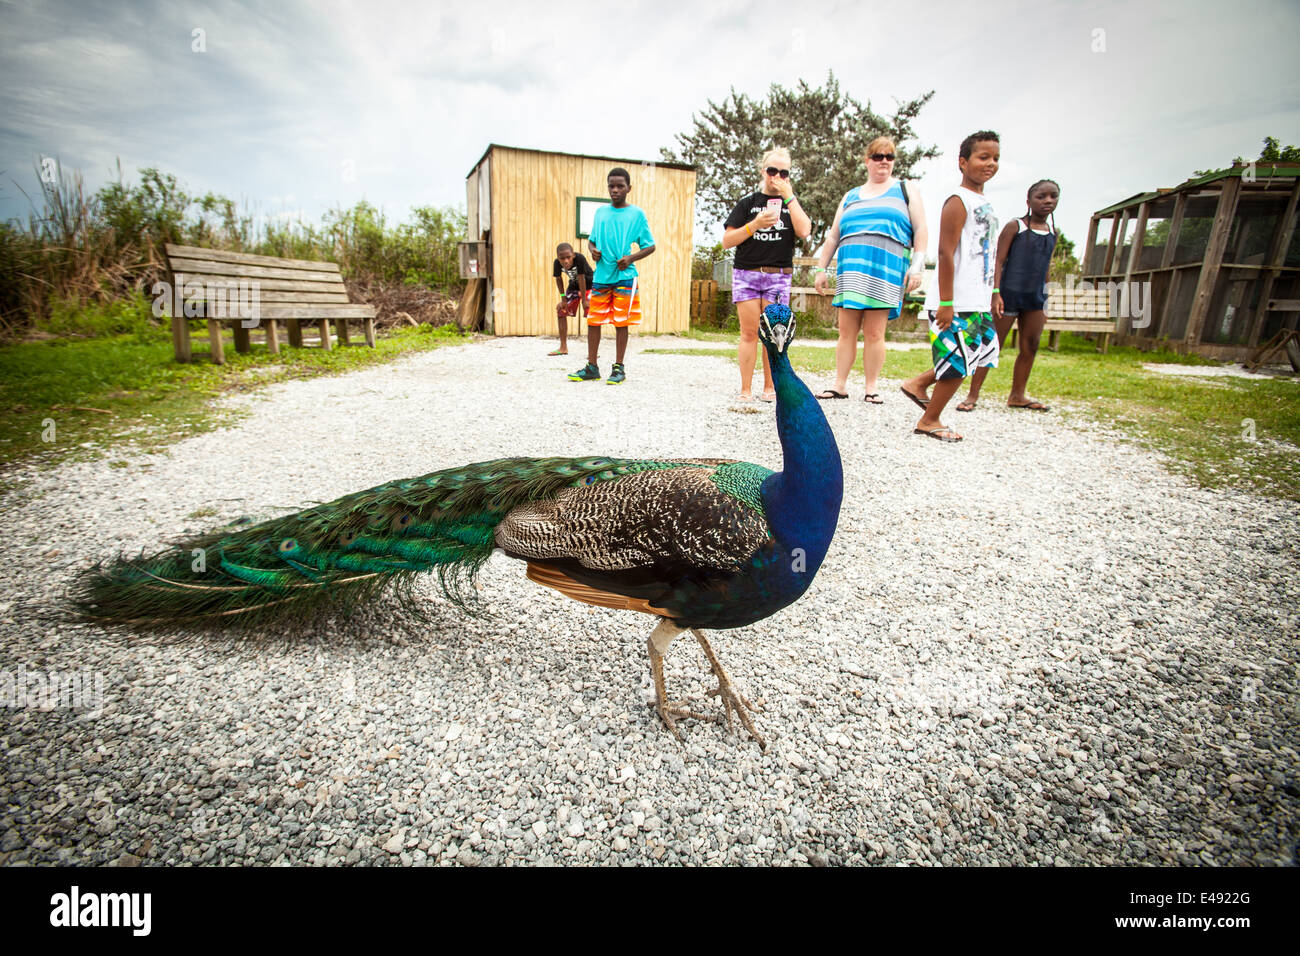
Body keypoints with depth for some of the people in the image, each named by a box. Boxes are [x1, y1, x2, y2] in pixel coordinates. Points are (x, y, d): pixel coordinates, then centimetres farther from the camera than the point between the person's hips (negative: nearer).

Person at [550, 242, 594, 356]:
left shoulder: (579, 258, -36)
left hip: (588, 285, -5)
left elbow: (581, 279, -31)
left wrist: (584, 300, -25)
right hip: (574, 285, 5)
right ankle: (563, 348, 15)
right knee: (561, 310, 4)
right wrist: (563, 298, -7)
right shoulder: (557, 263, -23)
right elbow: (558, 279, -7)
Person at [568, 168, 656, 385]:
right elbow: (591, 239, 24)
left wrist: (631, 258, -12)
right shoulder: (600, 212, 14)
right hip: (600, 276, 4)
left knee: (621, 322, 0)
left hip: (624, 277, -4)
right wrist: (592, 250, 1)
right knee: (593, 320, 3)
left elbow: (650, 246, 4)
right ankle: (592, 367, 11)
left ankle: (618, 368, 8)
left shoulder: (636, 214, 3)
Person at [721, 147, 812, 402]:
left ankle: (770, 388, 9)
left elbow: (804, 231, -7)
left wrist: (788, 196, -4)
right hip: (746, 273, -1)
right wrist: (755, 224, -10)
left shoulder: (792, 203, 14)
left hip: (779, 276, 1)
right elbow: (727, 241, 3)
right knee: (749, 332, -6)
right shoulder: (748, 202, 10)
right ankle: (745, 390, -1)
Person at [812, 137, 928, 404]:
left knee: (874, 332, -7)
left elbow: (920, 230, 7)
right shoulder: (850, 196, 24)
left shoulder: (906, 191, 17)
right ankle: (840, 385, 3)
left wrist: (917, 267, -5)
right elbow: (833, 237, 22)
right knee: (846, 330, -2)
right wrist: (821, 269, 12)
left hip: (887, 267, -2)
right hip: (851, 269, 3)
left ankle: (871, 388, 0)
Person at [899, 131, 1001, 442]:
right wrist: (946, 303, -21)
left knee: (983, 354, 13)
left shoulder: (985, 204, 18)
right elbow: (946, 254, -17)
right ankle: (929, 420, 13)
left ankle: (918, 384, 21)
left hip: (978, 303, 9)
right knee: (957, 364, -3)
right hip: (956, 304, -9)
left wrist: (992, 295, 20)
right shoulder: (958, 202, -9)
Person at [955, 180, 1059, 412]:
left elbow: (1044, 269, 20)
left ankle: (1017, 395, 15)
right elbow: (998, 262, -8)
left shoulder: (1052, 232, 15)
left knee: (1030, 347, 6)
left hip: (1034, 298, 6)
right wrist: (996, 292, -20)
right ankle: (973, 395, 0)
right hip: (1009, 294, -6)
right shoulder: (1014, 227, -3)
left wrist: (1044, 305, 19)